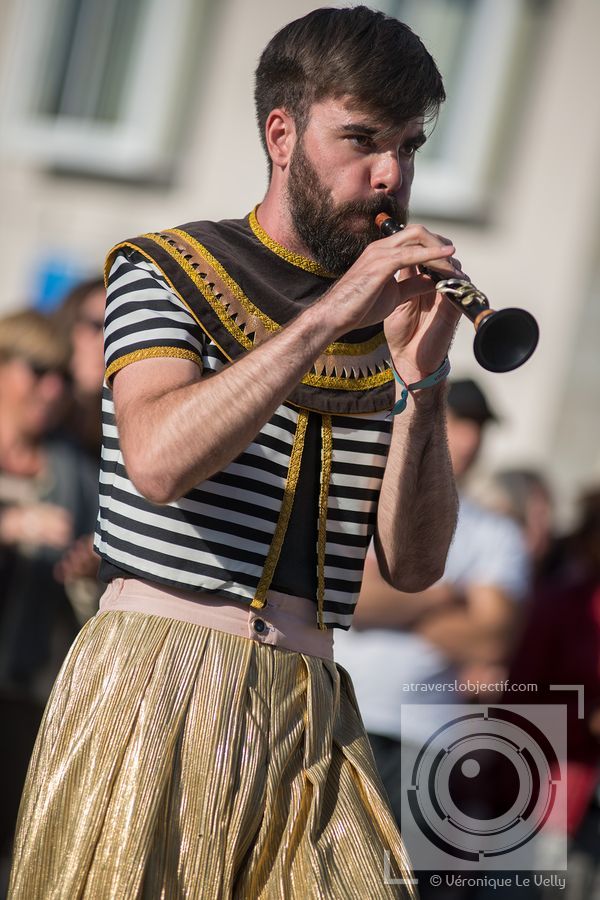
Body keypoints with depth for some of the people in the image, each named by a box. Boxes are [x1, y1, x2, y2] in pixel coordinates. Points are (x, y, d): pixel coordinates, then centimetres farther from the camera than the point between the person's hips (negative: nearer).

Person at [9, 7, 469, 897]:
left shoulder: (386, 321, 13)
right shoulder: (163, 270, 2)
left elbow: (414, 564, 4)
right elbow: (158, 464, -17)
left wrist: (419, 378, -9)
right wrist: (325, 319, -21)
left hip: (310, 713, 4)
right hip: (154, 688, -4)